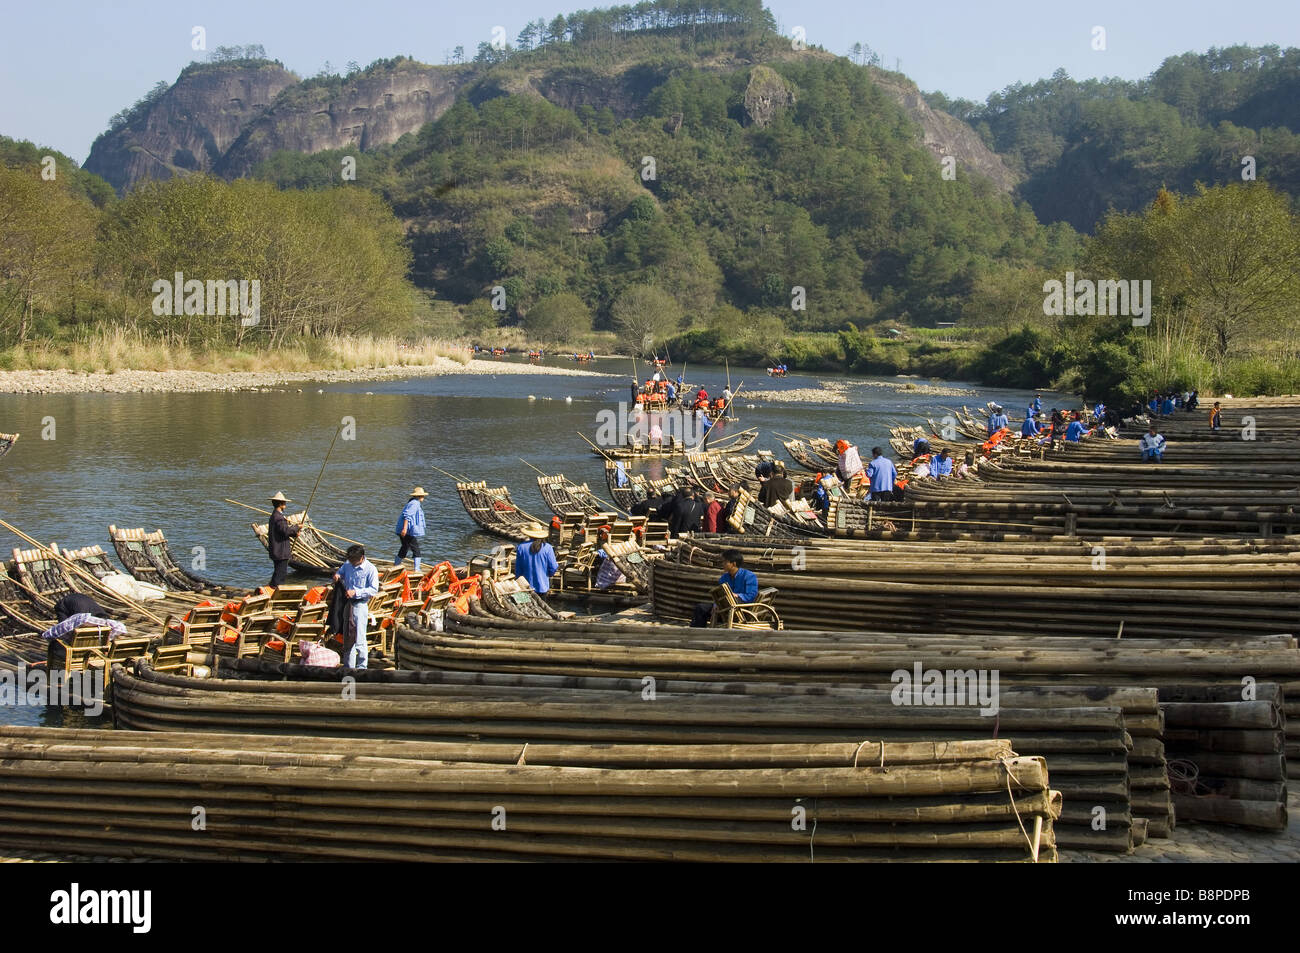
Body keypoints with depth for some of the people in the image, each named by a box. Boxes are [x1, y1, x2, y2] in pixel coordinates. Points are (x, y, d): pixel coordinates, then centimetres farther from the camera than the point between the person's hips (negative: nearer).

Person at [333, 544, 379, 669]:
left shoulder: (371, 569, -11)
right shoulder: (348, 565, 7)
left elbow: (374, 589, -14)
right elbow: (340, 572, 25)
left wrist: (356, 592, -20)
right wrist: (337, 575, 0)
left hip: (360, 605, -7)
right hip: (347, 604, 7)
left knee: (359, 640, -8)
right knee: (347, 638, 13)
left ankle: (362, 667, 1)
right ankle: (349, 666, 23)